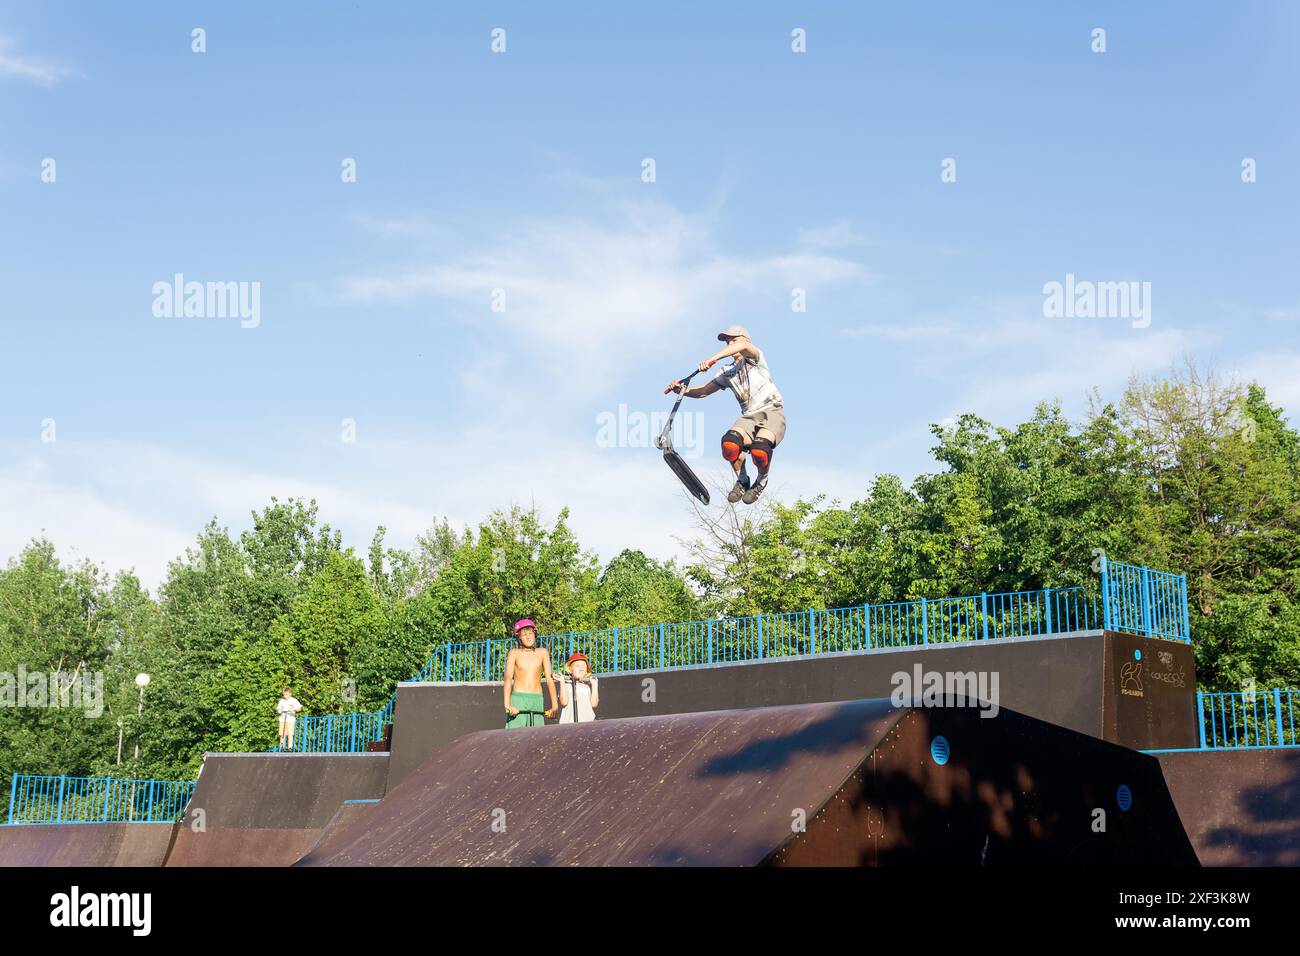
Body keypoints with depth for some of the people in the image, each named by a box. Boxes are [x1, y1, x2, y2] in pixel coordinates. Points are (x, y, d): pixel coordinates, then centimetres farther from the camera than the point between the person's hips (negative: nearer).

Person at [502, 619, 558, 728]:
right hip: (518, 699, -2)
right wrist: (507, 704, -20)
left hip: (537, 700, 2)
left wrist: (554, 706, -4)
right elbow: (508, 678, -5)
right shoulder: (514, 653, 5)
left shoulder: (542, 653, 11)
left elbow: (549, 679, 7)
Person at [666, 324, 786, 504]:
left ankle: (761, 480, -2)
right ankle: (742, 480, -4)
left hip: (772, 411, -4)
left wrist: (712, 359, -35)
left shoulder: (755, 358, 2)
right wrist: (683, 390, -9)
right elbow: (703, 391, 13)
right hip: (748, 416, 4)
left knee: (759, 450, -35)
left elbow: (743, 346, -22)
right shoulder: (727, 372, 19)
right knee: (729, 443, -31)